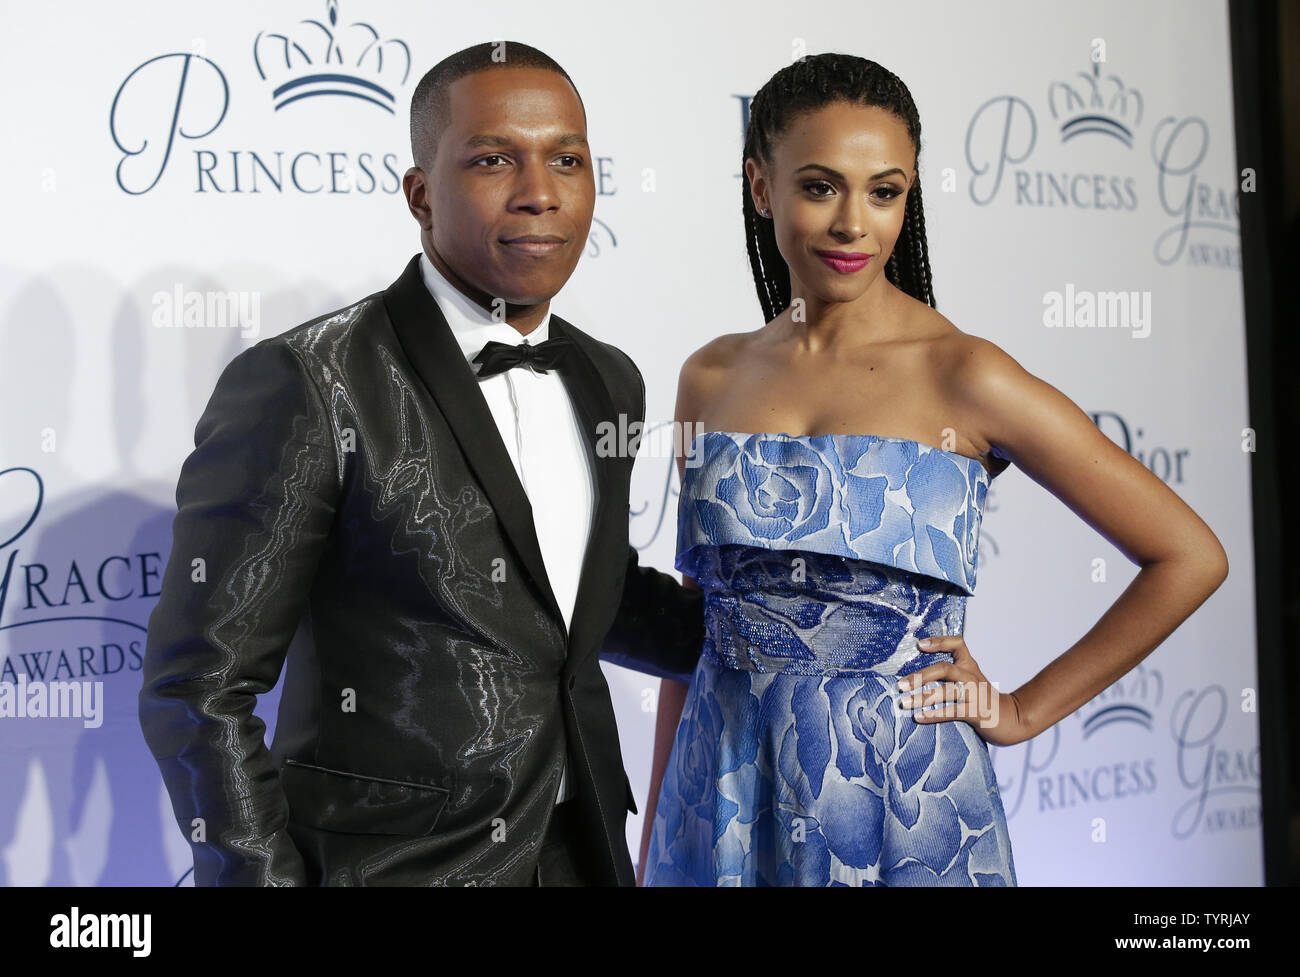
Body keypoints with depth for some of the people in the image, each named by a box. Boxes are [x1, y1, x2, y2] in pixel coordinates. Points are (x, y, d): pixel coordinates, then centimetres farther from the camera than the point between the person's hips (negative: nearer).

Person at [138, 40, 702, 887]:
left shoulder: (608, 381, 3)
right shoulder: (303, 386, -18)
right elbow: (197, 689, -15)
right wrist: (268, 875, -16)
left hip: (578, 849, 6)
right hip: (384, 861, -6)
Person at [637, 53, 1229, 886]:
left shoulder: (962, 378, -9)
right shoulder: (713, 379, 3)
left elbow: (1189, 556, -6)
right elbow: (693, 622, 10)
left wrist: (1024, 711, -3)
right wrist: (655, 833, 10)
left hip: (905, 798, -3)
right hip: (725, 798, 4)